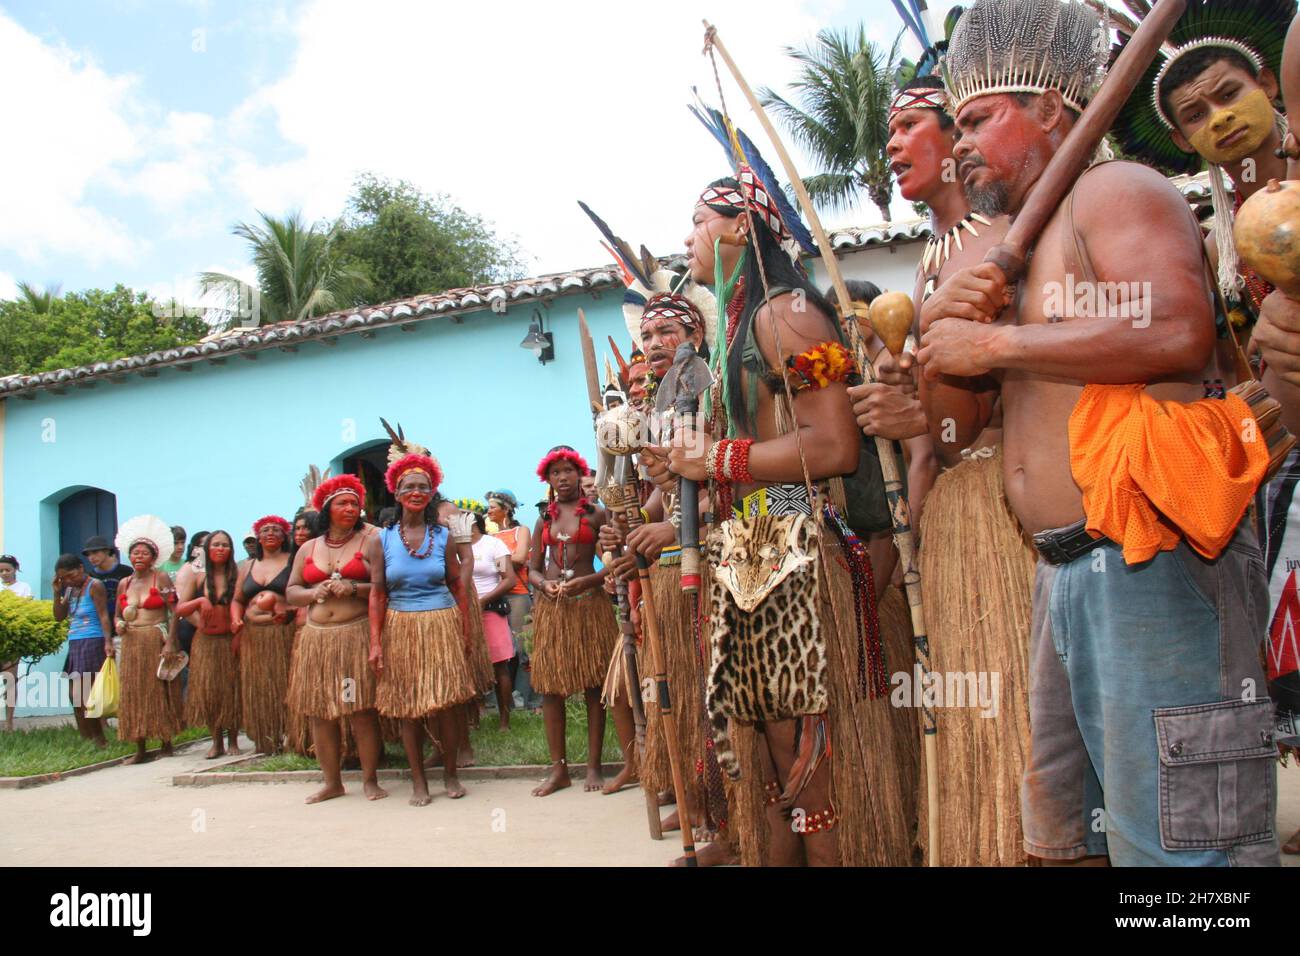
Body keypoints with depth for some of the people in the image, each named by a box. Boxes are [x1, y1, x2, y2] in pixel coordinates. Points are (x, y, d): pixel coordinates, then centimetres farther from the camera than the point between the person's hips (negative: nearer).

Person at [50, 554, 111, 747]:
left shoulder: (94, 586, -8)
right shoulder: (70, 590, 14)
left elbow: (103, 615, -14)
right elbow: (59, 617, 16)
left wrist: (108, 642, -24)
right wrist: (57, 593, 5)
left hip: (92, 644, -8)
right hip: (75, 645, 8)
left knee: (85, 694, -10)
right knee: (75, 694, 6)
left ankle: (98, 739, -4)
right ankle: (86, 738, 10)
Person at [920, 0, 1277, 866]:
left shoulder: (1112, 189, -2)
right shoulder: (1022, 246, 25)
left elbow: (1177, 331, -21)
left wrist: (993, 342, -13)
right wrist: (942, 325, 3)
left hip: (1149, 559, -10)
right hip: (1067, 568, 10)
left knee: (1171, 836, -5)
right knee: (1062, 829, 16)